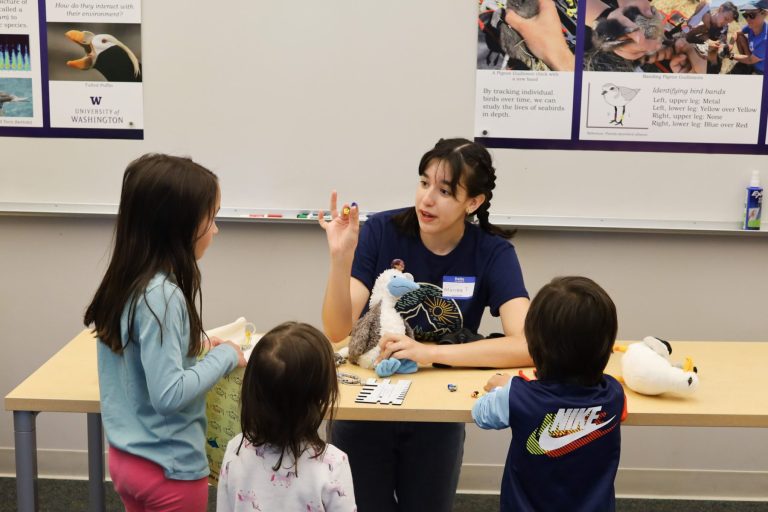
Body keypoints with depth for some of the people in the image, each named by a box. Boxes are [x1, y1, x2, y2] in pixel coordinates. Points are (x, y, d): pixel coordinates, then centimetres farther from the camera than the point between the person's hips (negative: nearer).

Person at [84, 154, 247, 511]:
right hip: (168, 468, -8)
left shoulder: (123, 282, 0)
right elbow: (169, 394, -28)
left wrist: (193, 345, 5)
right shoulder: (162, 296, -26)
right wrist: (225, 356, -16)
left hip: (127, 456, 8)